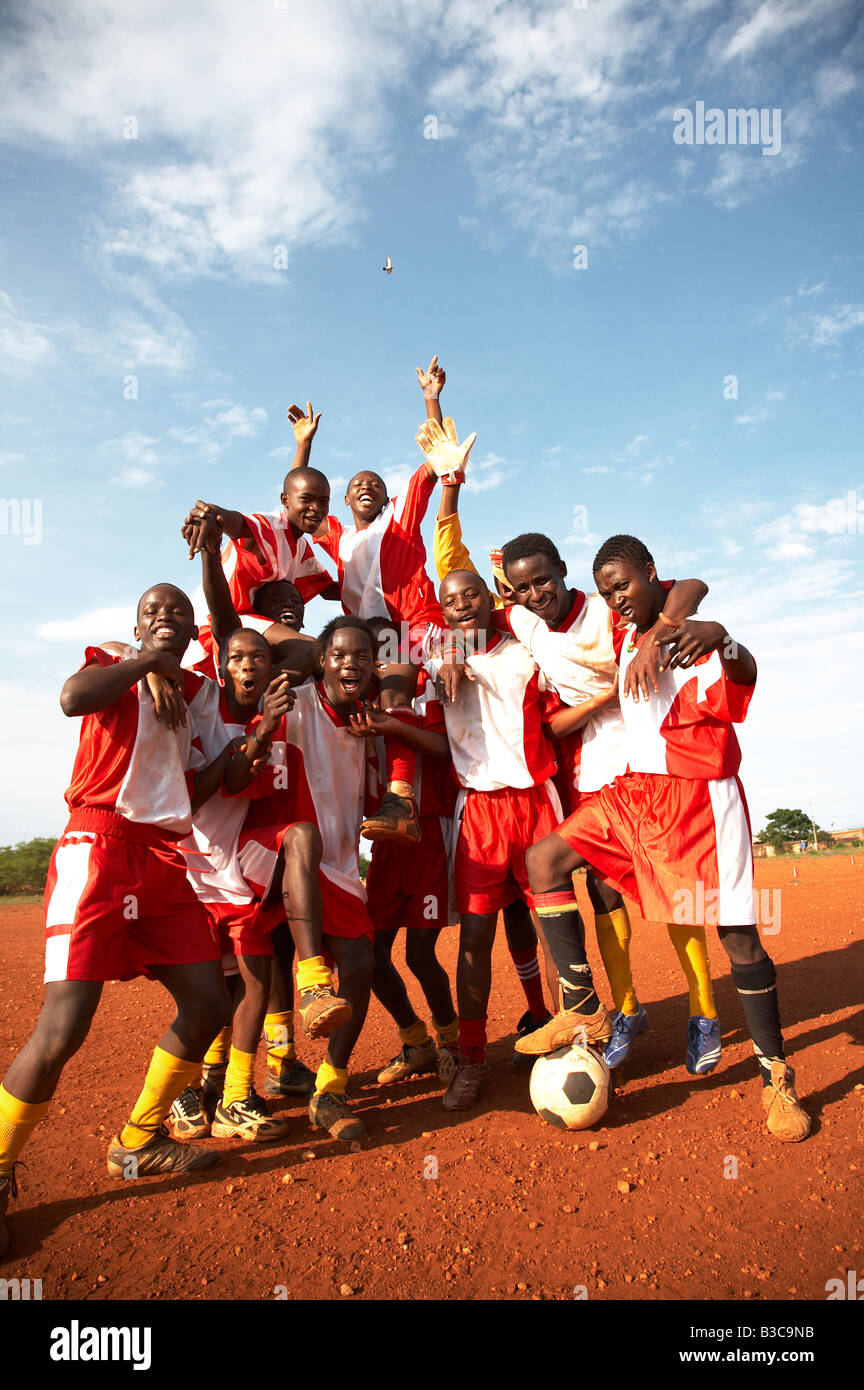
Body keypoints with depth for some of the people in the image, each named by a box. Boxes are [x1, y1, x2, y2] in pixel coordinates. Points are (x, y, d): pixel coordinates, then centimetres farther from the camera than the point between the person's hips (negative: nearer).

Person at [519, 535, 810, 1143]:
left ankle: (777, 1077, 14)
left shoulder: (696, 637, -10)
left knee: (738, 935, -4)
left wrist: (721, 637, -56)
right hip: (633, 790, 6)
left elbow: (745, 671, -33)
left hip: (700, 797, -6)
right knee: (544, 860, -8)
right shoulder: (624, 637, 11)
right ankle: (581, 1009, -2)